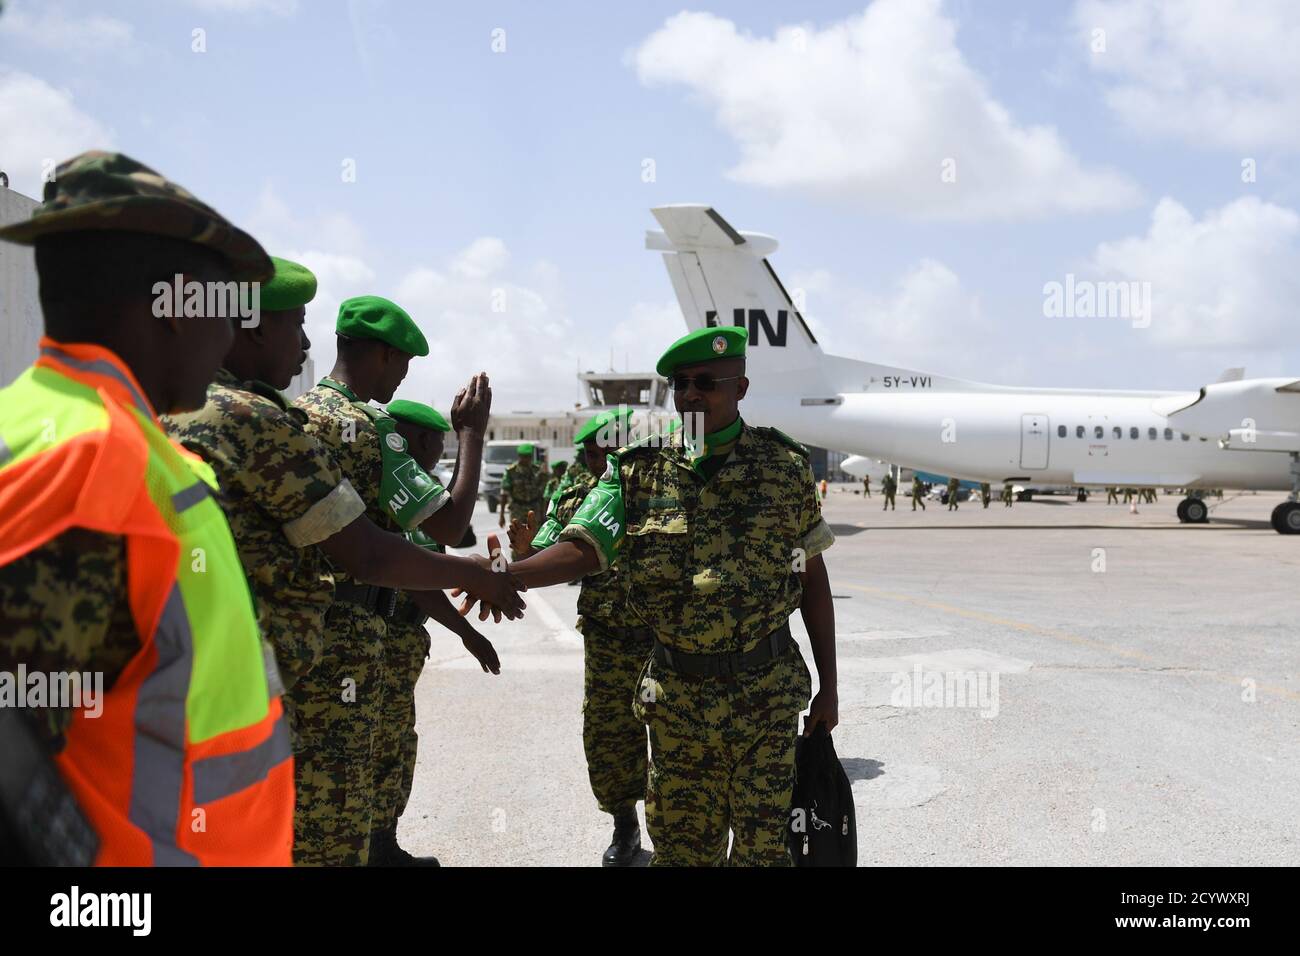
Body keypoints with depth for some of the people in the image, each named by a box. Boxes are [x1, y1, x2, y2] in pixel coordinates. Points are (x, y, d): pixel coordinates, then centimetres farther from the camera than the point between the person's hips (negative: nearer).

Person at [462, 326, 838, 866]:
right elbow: (582, 548, -13)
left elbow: (813, 579, 3)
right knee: (681, 844, 13)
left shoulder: (786, 467, -3)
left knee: (764, 844, 8)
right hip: (677, 695, 1)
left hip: (768, 694, -1)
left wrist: (829, 686, 4)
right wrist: (508, 574, -33)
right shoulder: (638, 473, -1)